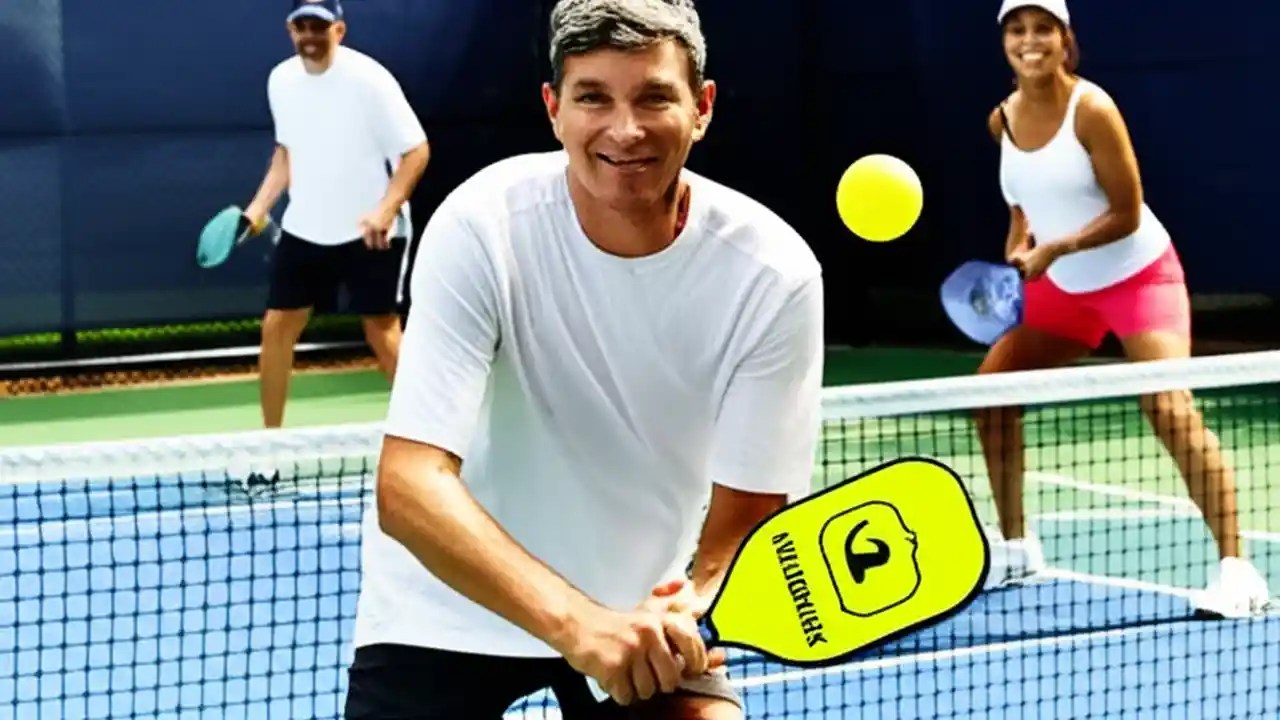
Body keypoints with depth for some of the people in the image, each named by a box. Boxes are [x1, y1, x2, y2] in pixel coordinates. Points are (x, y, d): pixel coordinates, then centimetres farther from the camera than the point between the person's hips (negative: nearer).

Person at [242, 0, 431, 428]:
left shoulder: (369, 79, -16)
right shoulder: (281, 80, 2)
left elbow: (416, 150, -14)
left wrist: (386, 210, -26)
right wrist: (259, 207, 8)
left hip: (369, 232, -5)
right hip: (303, 229, 5)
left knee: (382, 333, -4)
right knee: (277, 326, 3)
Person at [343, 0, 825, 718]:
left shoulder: (775, 273, -19)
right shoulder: (481, 227, -24)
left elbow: (741, 523, -13)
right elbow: (409, 489, -31)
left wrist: (694, 609, -36)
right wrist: (573, 619, -44)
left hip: (649, 611, 1)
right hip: (453, 603, -1)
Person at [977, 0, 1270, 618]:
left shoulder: (1091, 110, -21)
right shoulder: (1003, 120, -1)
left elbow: (1127, 214, -20)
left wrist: (1052, 250, -27)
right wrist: (1014, 262, 0)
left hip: (1138, 275, -7)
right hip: (1063, 285, 8)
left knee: (1170, 408, -23)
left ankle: (1235, 569, -23)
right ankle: (1015, 547, 20)